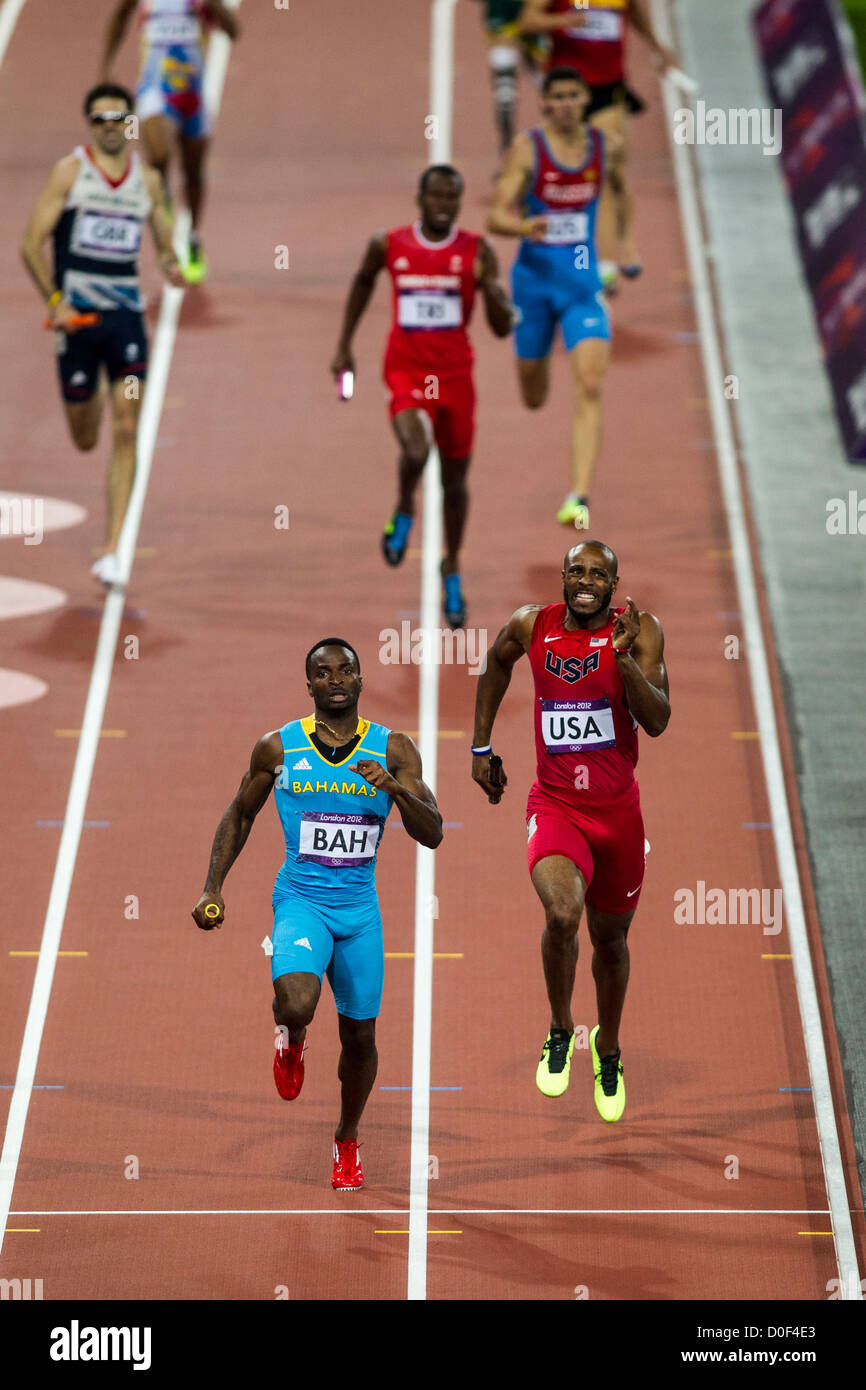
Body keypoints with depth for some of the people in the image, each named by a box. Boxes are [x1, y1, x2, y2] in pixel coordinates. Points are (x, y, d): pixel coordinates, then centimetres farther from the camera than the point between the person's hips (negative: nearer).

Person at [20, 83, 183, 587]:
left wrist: (171, 262, -7)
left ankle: (112, 550, -9)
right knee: (85, 440, 8)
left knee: (127, 433, -10)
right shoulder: (70, 171, -3)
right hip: (77, 313, -2)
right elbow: (32, 244, -5)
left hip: (127, 313, 2)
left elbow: (164, 240, 17)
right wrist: (55, 302, -16)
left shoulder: (148, 177, 7)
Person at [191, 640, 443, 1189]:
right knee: (296, 1005, -28)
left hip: (360, 909, 2)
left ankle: (347, 1141, 35)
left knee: (360, 1036, 9)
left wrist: (395, 788, -26)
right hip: (300, 900, -2)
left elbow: (432, 834, -8)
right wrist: (213, 889, 5)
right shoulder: (277, 747, -2)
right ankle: (292, 1039, 11)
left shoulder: (393, 749, -2)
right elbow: (240, 815, 12)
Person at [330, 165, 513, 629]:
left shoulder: (476, 251, -5)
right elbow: (363, 283, 19)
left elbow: (503, 328, -7)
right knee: (415, 453, -29)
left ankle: (452, 569, 35)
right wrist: (344, 345, 19)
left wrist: (489, 288, -27)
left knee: (455, 480, 13)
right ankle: (404, 510, 6)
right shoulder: (389, 246, -3)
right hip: (406, 370, -2)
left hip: (455, 375, 2)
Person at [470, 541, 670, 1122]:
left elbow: (658, 721, -17)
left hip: (618, 807, 1)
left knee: (610, 936, 16)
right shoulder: (532, 625, -4)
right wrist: (482, 747, 20)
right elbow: (498, 662, 20)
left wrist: (625, 659, -31)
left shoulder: (640, 630, -8)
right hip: (555, 805, -1)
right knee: (562, 913, -27)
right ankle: (561, 1031, -1)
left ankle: (608, 1048, 44)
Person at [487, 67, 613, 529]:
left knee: (590, 389, -17)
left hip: (583, 285, 1)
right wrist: (523, 227, -37)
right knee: (533, 397, 15)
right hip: (535, 278, -1)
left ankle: (580, 497, -21)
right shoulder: (527, 148, -10)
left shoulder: (601, 144, 0)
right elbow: (496, 216, -16)